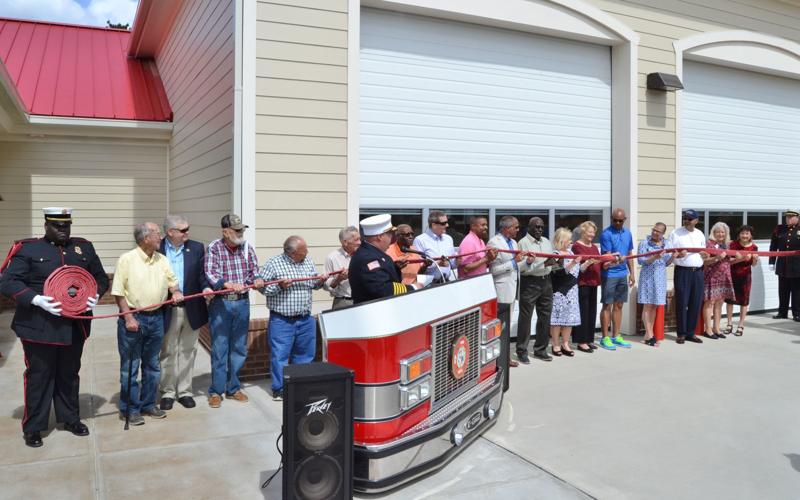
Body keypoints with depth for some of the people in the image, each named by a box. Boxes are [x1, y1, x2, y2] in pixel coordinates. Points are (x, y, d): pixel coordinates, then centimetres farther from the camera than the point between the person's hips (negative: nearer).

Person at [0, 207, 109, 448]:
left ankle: (70, 418, 31)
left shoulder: (84, 248, 8)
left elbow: (101, 278, 14)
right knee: (39, 376, 7)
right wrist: (36, 299, -21)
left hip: (75, 326, 4)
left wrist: (95, 295, -7)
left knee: (69, 374, 16)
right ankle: (32, 427, 20)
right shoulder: (27, 249, -4)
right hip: (39, 326, -3)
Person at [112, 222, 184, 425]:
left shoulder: (162, 260, 6)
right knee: (130, 367, 4)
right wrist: (128, 317, -15)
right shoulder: (127, 259, -9)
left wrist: (176, 292, -6)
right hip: (133, 318, -5)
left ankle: (148, 405, 27)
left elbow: (172, 282, 16)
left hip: (156, 318, 5)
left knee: (152, 365, 14)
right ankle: (130, 409, 15)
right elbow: (118, 292, -9)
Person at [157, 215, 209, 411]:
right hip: (167, 310, -2)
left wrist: (206, 287, -17)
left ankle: (184, 390, 24)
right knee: (167, 352, 10)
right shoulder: (157, 249, -5)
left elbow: (201, 274, 3)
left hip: (191, 309, 2)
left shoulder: (197, 248, 3)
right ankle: (168, 391, 24)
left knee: (188, 351, 11)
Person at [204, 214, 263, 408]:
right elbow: (211, 275, -15)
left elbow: (254, 271, 6)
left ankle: (233, 388, 24)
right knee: (219, 348, 1)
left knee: (239, 348, 11)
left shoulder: (247, 248, 3)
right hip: (221, 303, -3)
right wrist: (230, 285, -32)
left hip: (242, 303, 4)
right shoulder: (214, 248, -6)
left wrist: (256, 280, -17)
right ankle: (216, 391, 14)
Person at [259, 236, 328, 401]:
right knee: (280, 356, 1)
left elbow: (314, 284, 18)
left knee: (305, 354, 13)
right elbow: (261, 286, -9)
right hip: (281, 320, -5)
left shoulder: (308, 261, 7)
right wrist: (279, 285, -22)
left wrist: (320, 281, -4)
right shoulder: (273, 264, -9)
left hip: (306, 319, 5)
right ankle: (279, 389, 15)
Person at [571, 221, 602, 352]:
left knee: (592, 312, 10)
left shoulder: (594, 247, 16)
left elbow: (601, 265, 18)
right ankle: (581, 342, 1)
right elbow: (578, 268, -12)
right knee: (583, 312, -5)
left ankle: (589, 339, 19)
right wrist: (588, 262, -28)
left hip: (593, 283, 8)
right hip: (582, 284, -8)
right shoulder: (576, 246, -8)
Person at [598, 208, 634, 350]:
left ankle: (616, 336, 20)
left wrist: (632, 273, 13)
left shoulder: (627, 234, 9)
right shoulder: (606, 234, -11)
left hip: (623, 274, 6)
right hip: (609, 274, -6)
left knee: (618, 305, 11)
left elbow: (629, 254, 17)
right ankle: (605, 338, 5)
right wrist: (614, 260, -38)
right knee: (607, 306, -2)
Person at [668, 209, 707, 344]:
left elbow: (703, 253, 22)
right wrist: (677, 255, -22)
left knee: (696, 303, 5)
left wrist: (705, 255, -1)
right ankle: (681, 333, 6)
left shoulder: (700, 234, 15)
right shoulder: (675, 233, 0)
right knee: (682, 303, -4)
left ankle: (690, 333, 15)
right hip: (682, 271, -4)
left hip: (698, 272, 4)